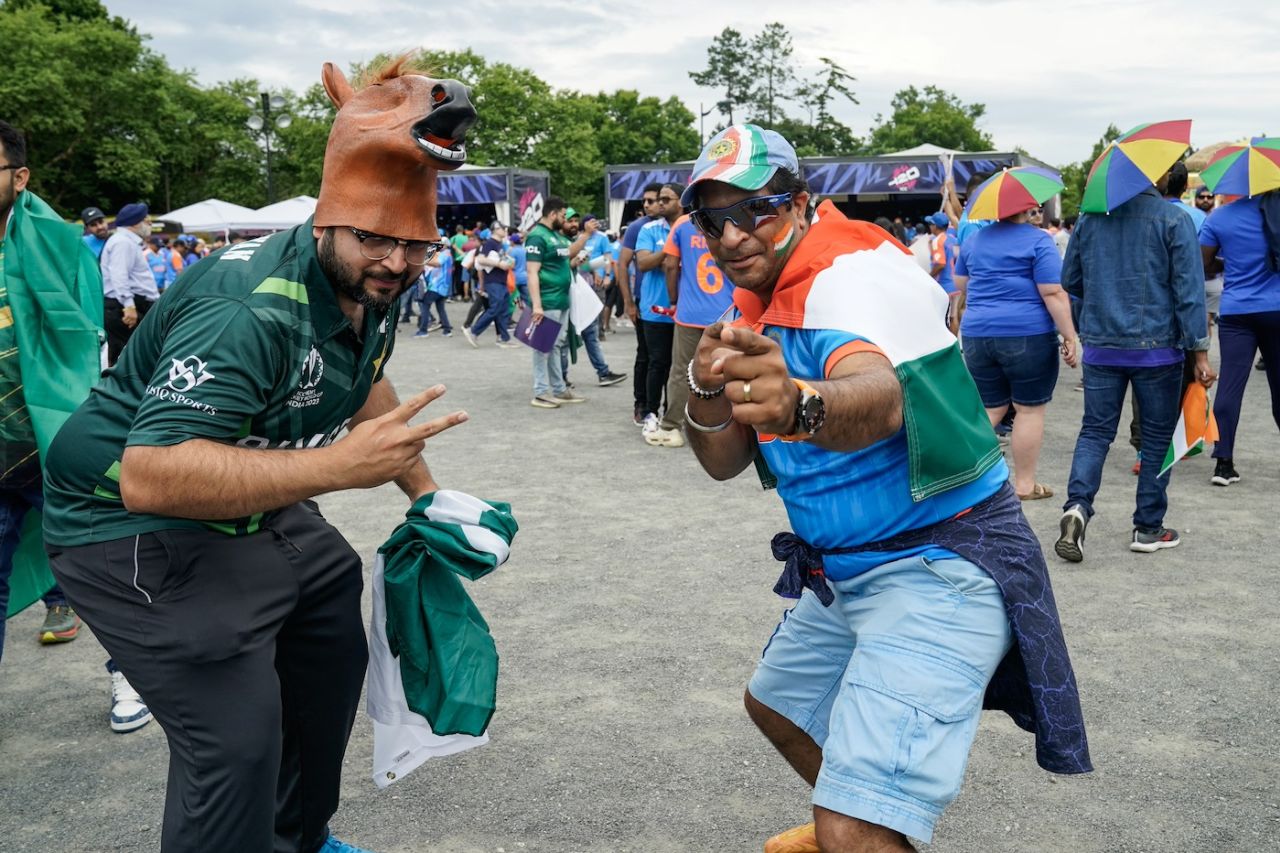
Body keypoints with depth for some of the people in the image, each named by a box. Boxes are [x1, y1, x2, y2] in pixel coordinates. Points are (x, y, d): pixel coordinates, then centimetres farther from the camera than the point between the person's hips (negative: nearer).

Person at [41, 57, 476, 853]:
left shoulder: (371, 286, -4)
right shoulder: (252, 312, -33)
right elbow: (148, 475, -41)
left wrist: (426, 490, 17)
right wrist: (337, 464, -44)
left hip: (258, 512, 10)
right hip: (136, 528, -9)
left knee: (332, 667, 21)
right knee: (237, 743, -18)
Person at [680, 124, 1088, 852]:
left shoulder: (854, 273, -21)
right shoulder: (766, 305, 7)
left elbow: (879, 397, -44)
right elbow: (724, 461, 1)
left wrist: (800, 406, -66)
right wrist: (708, 388, -19)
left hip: (938, 567, -10)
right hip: (853, 569, 10)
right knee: (776, 705, 31)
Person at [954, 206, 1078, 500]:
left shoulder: (973, 240, 11)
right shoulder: (1038, 240, -6)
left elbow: (961, 286, 21)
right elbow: (1053, 293, -12)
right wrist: (1070, 337, -10)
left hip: (976, 334, 5)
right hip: (1028, 335, -5)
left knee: (989, 409, 12)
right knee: (1030, 409, 6)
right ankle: (1025, 484, 11)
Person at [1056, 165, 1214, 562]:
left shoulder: (1089, 218, 5)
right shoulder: (1174, 221, -7)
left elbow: (1070, 281, 13)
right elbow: (1189, 290, -10)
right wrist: (1200, 351, -6)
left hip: (1100, 347, 3)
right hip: (1157, 348, -3)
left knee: (1095, 430, 8)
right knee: (1157, 437, 9)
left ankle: (1077, 504, -15)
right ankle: (1148, 528, 15)